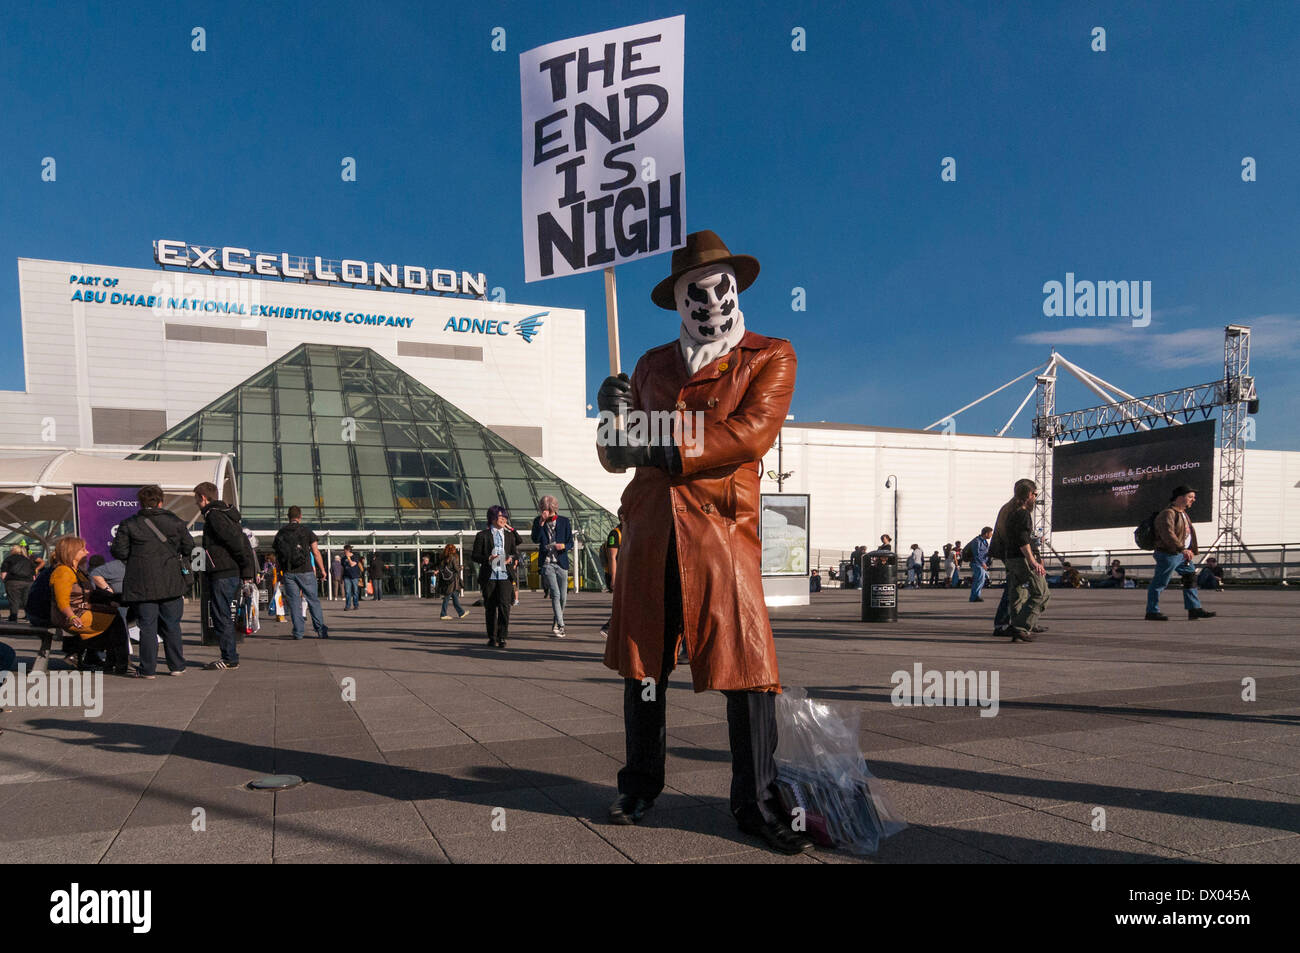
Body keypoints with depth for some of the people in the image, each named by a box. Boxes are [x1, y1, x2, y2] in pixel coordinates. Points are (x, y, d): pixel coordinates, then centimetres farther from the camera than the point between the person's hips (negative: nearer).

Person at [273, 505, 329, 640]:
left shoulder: (280, 533, 7)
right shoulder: (307, 531, -1)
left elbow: (276, 556, 7)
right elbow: (316, 553, -2)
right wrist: (322, 570, 4)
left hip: (288, 573, 2)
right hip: (306, 572, -2)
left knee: (294, 602, 6)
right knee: (313, 601, 5)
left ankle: (298, 633, 3)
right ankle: (321, 631, 4)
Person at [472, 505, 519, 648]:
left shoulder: (509, 535, 13)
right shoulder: (482, 535, 3)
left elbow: (516, 553, 17)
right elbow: (474, 555, 2)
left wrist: (512, 559, -6)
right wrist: (488, 559, -15)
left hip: (505, 575, 1)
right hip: (489, 576, -1)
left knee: (504, 605, -12)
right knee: (490, 607, 6)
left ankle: (502, 636, -7)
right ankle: (492, 637, 19)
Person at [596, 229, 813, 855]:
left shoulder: (769, 356, 7)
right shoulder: (652, 364, 18)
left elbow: (751, 433, -10)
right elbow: (617, 456, 19)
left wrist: (663, 450, -14)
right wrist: (613, 416, -4)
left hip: (722, 527, -4)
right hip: (649, 527, 4)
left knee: (746, 665, -6)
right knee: (642, 661, 9)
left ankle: (756, 805, 8)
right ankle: (640, 787, 25)